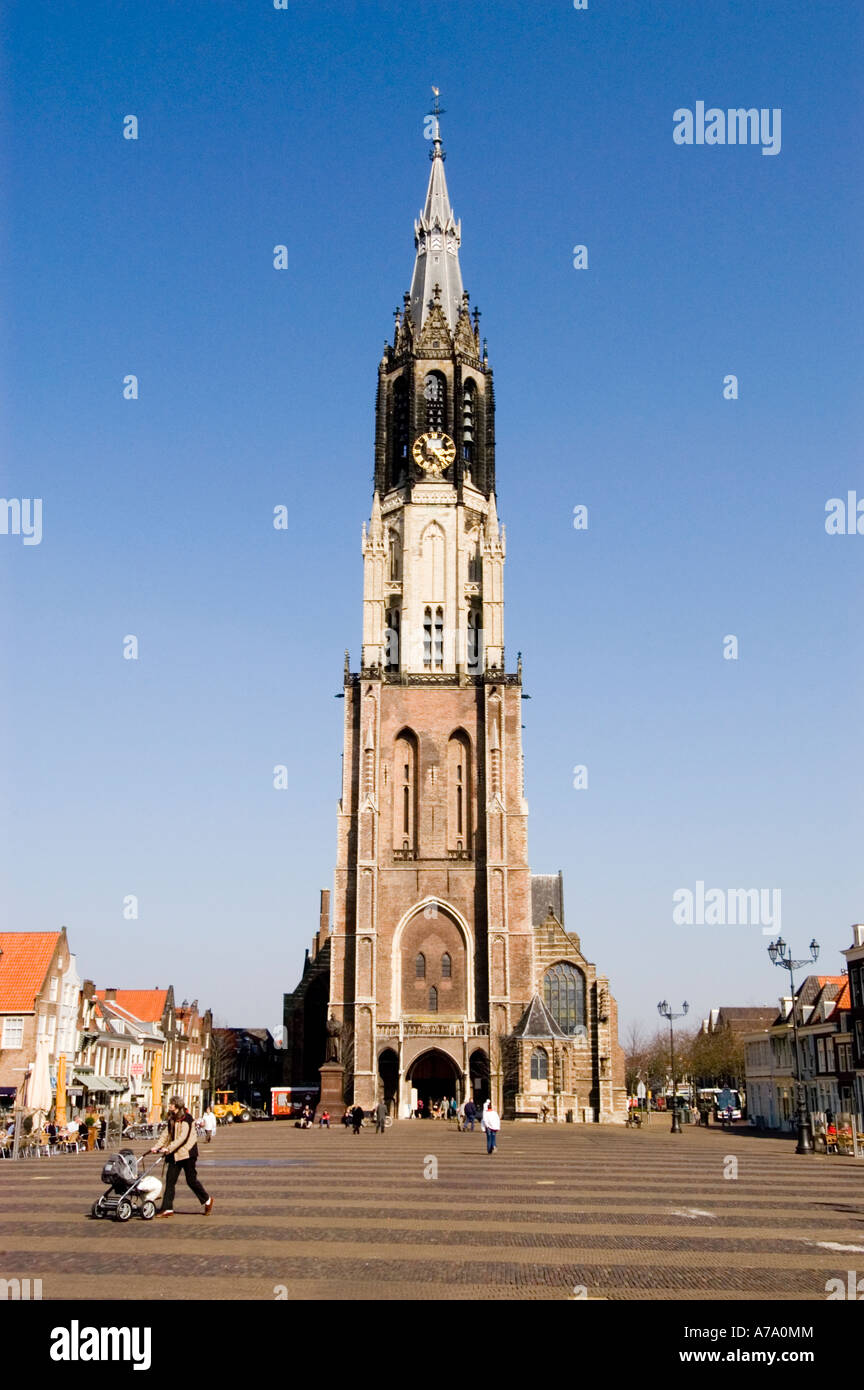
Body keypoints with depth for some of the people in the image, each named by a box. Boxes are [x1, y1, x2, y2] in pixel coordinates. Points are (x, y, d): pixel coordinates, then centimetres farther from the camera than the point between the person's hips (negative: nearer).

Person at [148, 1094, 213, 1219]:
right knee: (170, 1180, -1)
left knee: (191, 1180, 1)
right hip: (174, 1154, 7)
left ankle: (207, 1200, 21)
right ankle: (167, 1209, 0)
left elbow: (182, 1138, -22)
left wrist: (168, 1148, -29)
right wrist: (157, 1147, 6)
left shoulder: (187, 1119, -14)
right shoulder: (172, 1119, 11)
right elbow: (168, 1135, 16)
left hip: (187, 1153, -7)